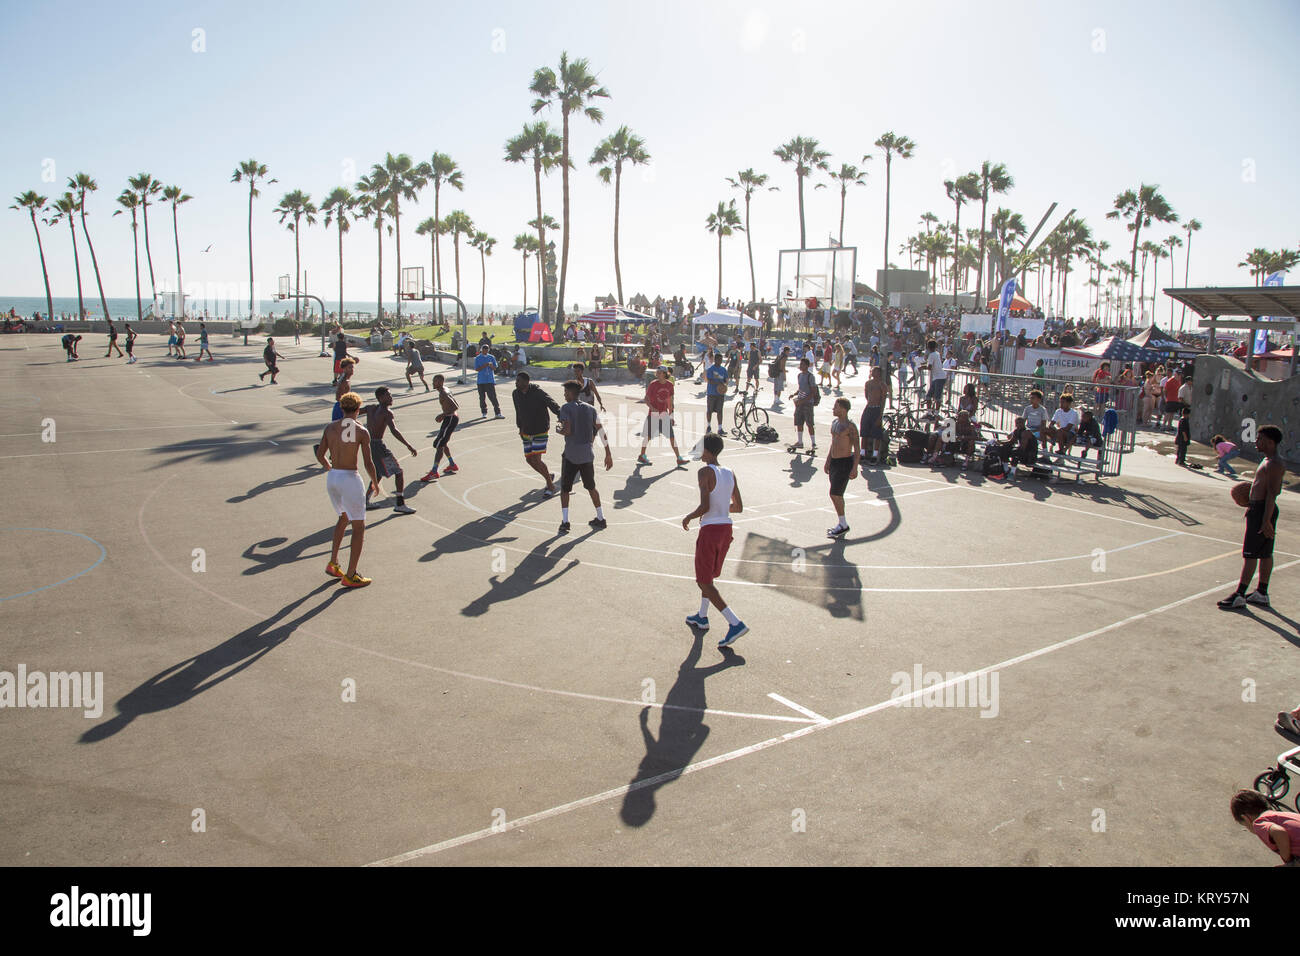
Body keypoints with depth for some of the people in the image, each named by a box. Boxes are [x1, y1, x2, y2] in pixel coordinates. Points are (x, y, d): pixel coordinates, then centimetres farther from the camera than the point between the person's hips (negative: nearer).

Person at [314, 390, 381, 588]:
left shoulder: (330, 427, 3)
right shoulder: (361, 431, -11)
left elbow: (319, 454, 9)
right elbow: (368, 463, -12)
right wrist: (375, 483, 5)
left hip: (332, 477, 6)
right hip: (350, 478, -6)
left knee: (344, 518, 28)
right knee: (359, 527, 6)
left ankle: (333, 564, 29)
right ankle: (350, 576, 7)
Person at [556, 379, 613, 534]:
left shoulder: (566, 408, -6)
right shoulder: (590, 408, 9)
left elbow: (567, 431, -18)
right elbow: (601, 431, 4)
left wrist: (558, 430, 6)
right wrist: (608, 454, 6)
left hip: (570, 455, -4)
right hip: (587, 454, 4)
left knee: (564, 489, 7)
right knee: (591, 487, 19)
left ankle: (565, 522, -4)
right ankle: (600, 519, 21)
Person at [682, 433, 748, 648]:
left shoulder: (705, 472, -13)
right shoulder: (730, 473, 7)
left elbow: (705, 507, -21)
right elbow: (739, 507, 10)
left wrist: (688, 518, -4)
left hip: (710, 530, -8)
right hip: (726, 528, 8)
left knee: (704, 582, 1)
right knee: (708, 576, 24)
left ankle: (735, 623, -10)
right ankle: (702, 617, 37)